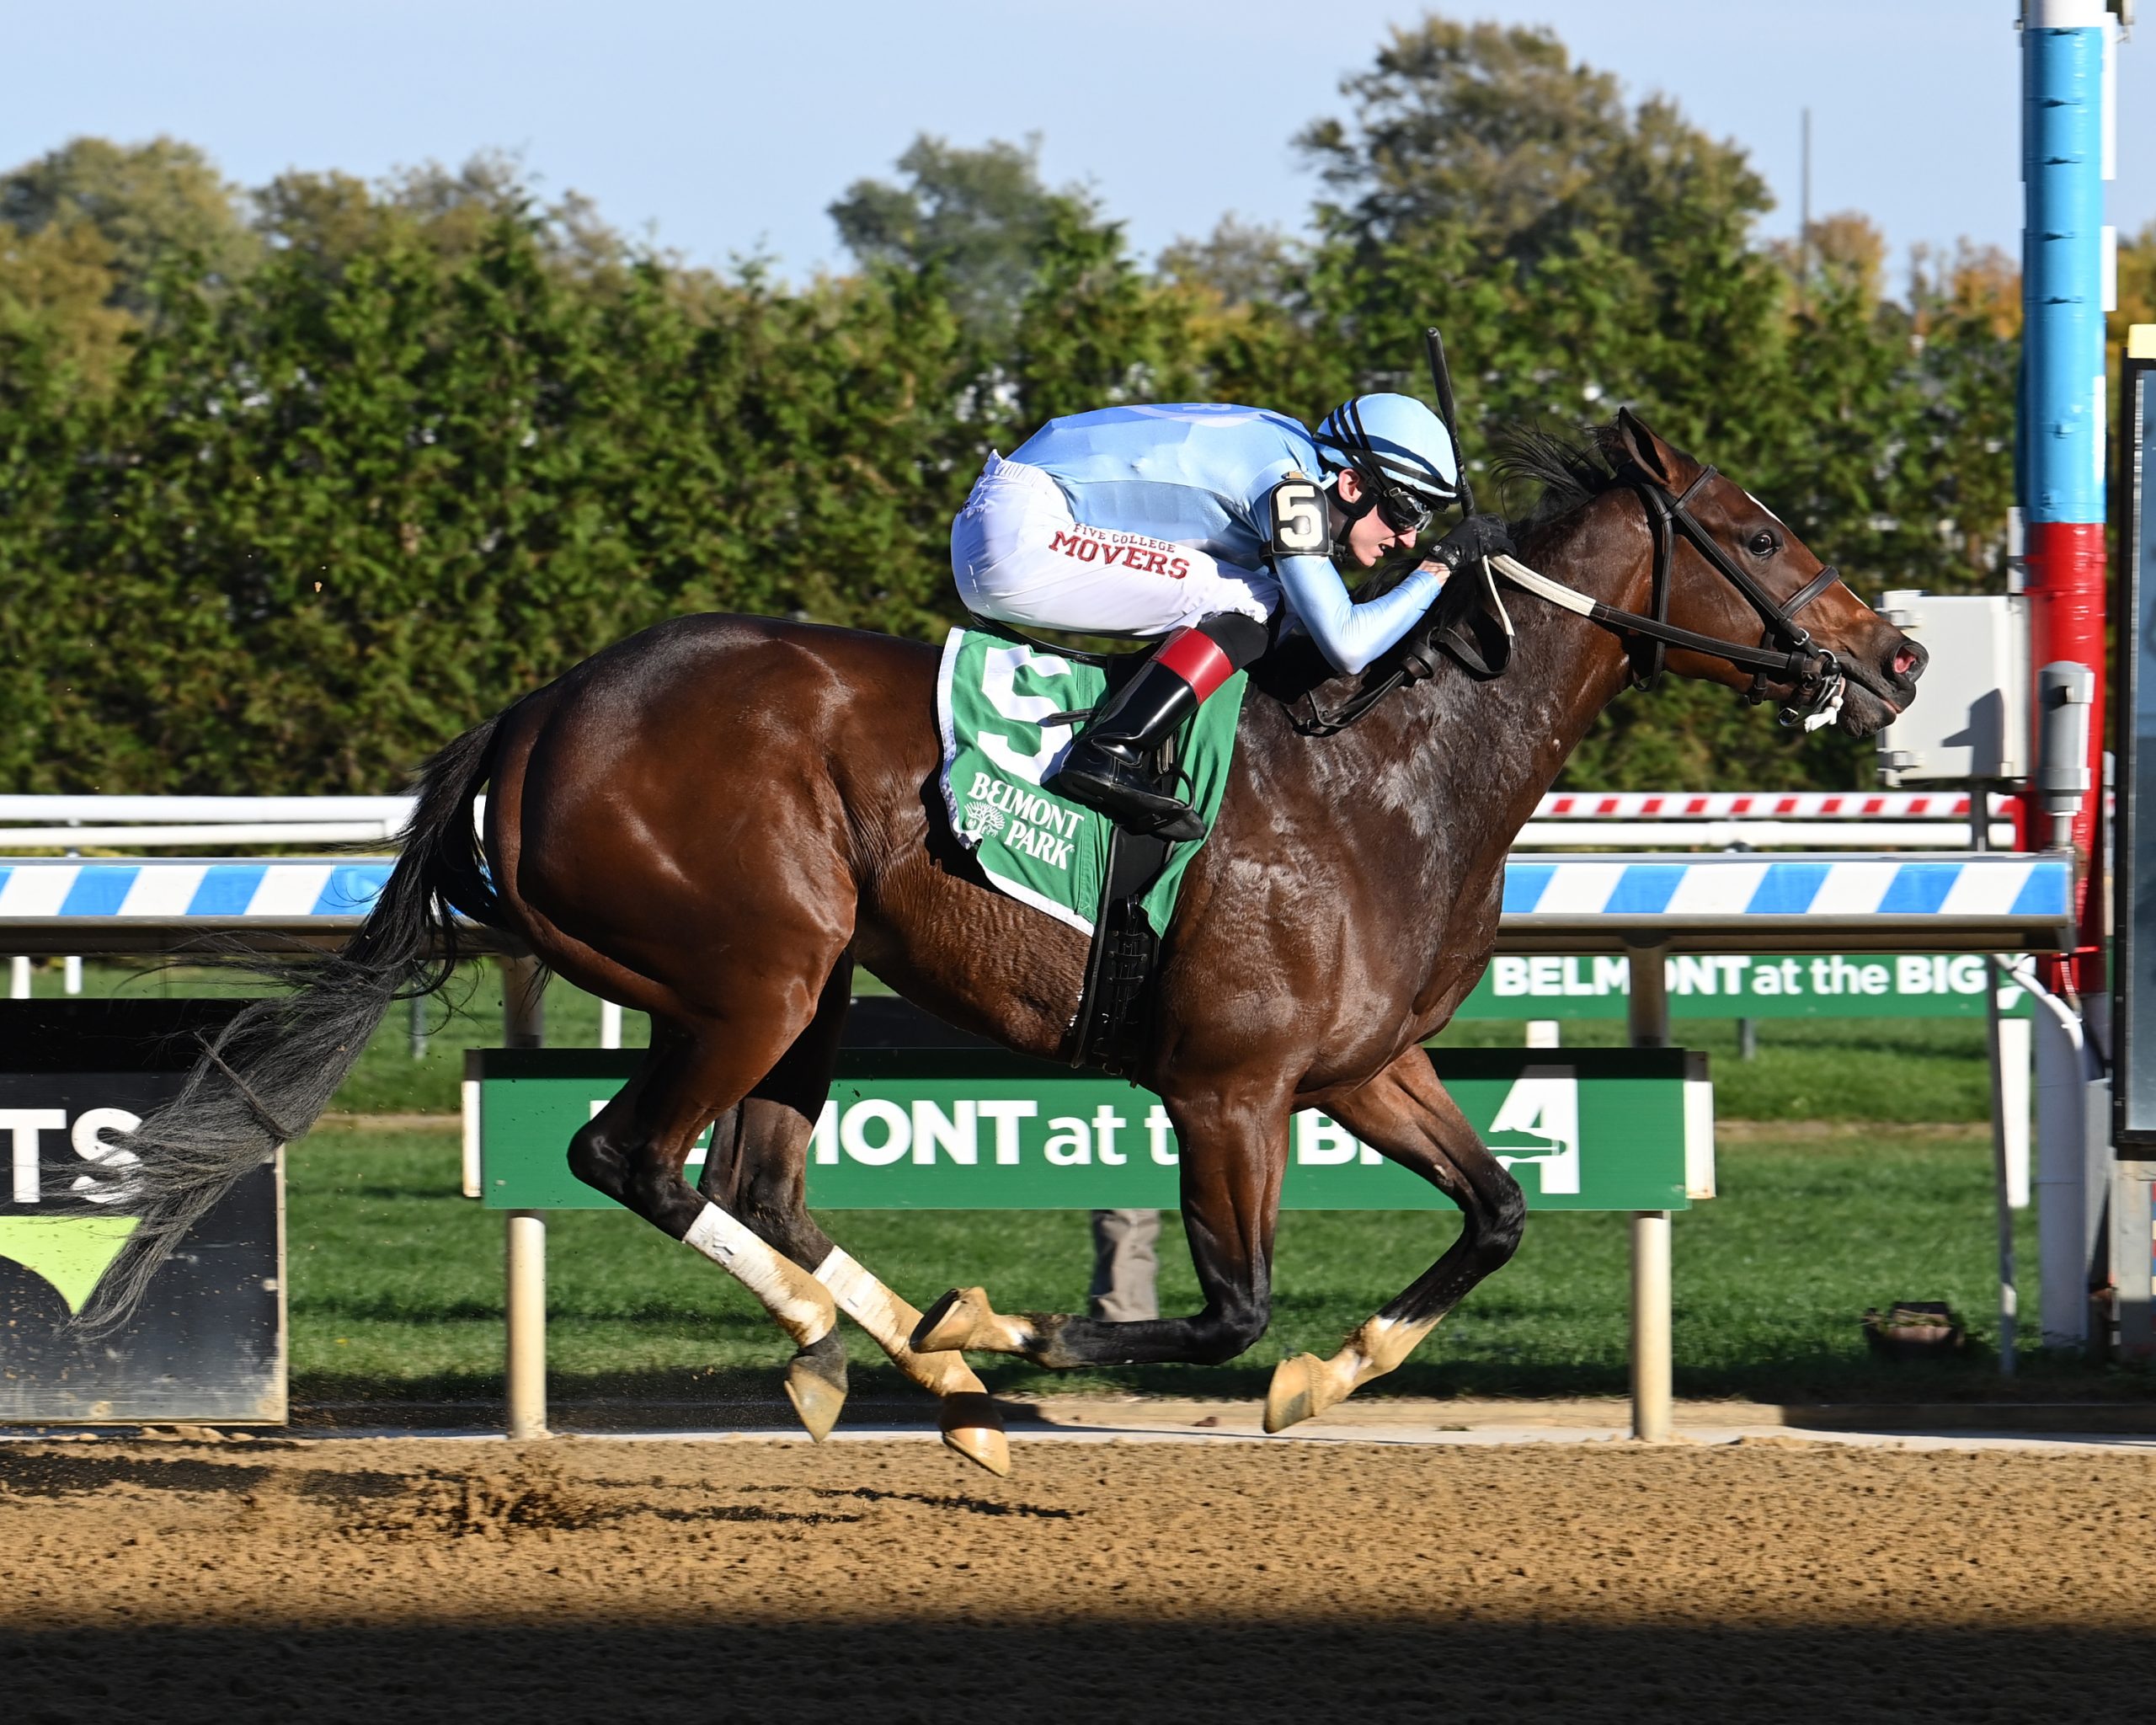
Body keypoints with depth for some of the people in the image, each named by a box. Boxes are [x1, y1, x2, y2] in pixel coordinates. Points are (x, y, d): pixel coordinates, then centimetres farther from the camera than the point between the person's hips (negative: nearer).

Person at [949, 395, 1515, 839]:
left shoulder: (1292, 463, 15)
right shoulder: (1290, 483, -14)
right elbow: (1346, 644, -18)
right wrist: (1444, 563, -8)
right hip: (1021, 532, -10)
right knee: (1248, 600, -11)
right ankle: (1106, 756, -21)